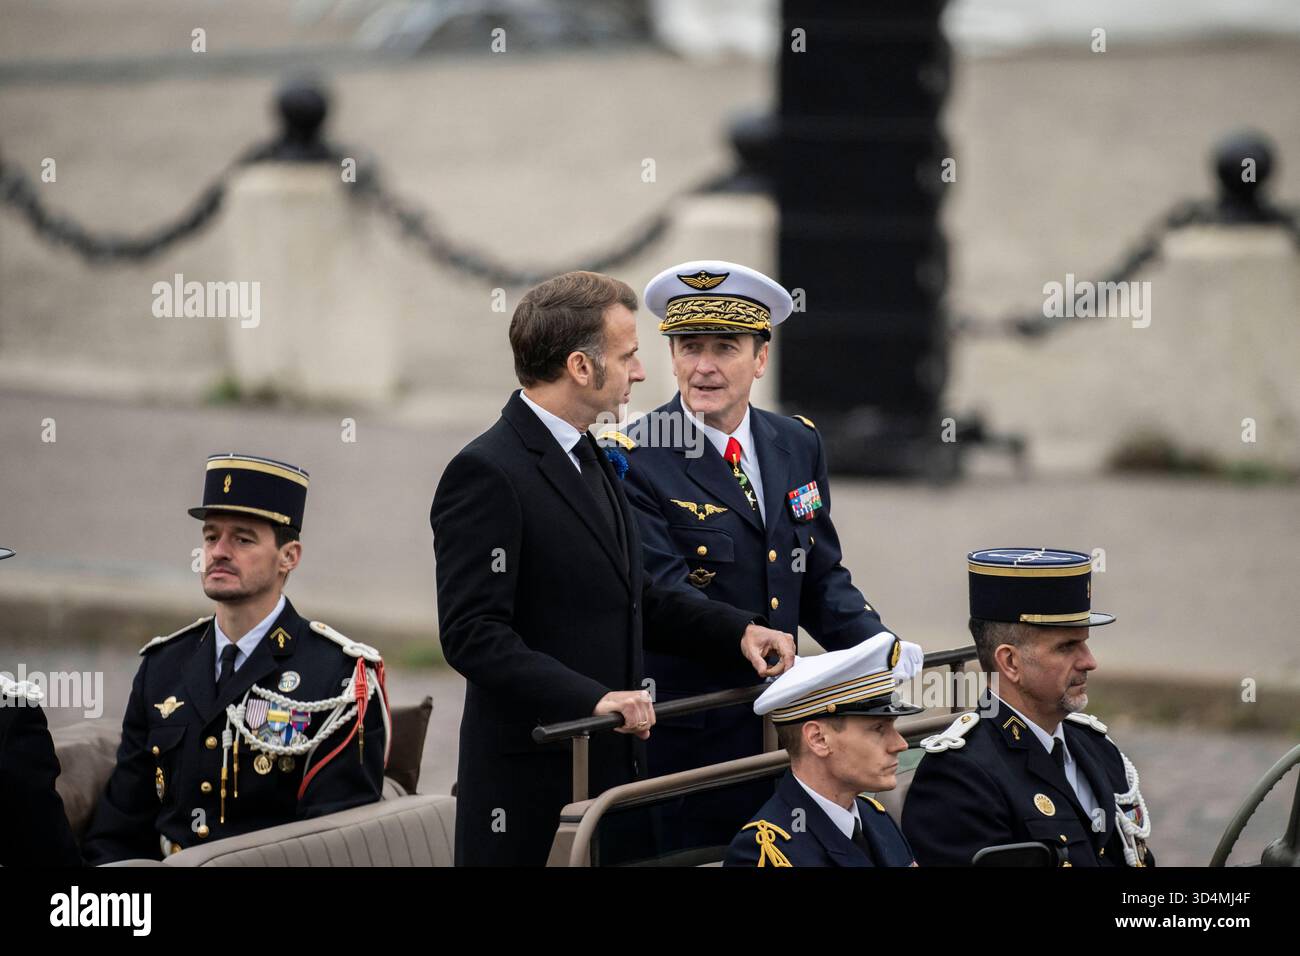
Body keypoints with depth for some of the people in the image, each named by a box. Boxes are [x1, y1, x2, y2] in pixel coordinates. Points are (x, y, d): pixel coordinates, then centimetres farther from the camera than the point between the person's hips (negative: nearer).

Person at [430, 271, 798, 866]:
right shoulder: (488, 473, -14)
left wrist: (737, 630, 10)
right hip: (531, 779, -9)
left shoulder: (593, 460, 17)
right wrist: (592, 698, -27)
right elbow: (473, 635, -20)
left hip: (615, 766, 9)